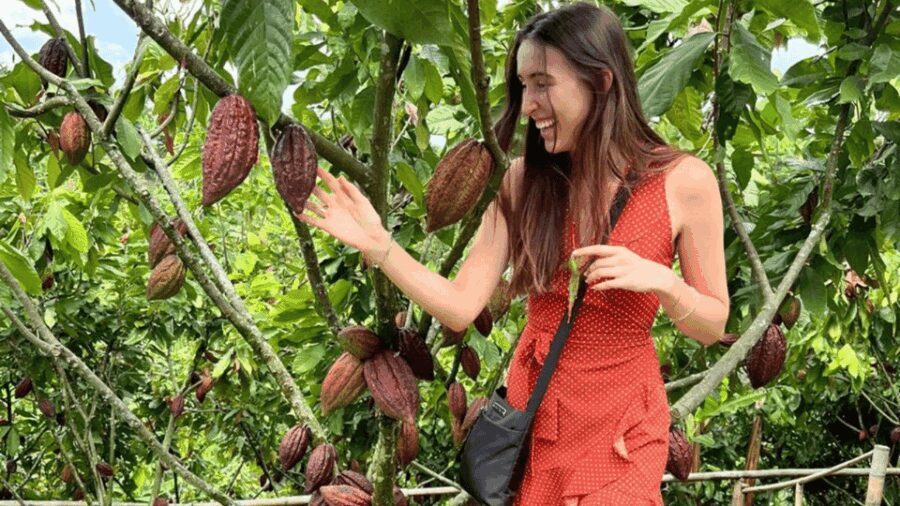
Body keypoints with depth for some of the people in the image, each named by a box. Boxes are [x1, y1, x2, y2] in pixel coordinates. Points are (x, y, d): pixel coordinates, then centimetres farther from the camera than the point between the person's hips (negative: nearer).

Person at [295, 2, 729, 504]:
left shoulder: (683, 181, -12)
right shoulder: (524, 180, -4)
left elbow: (713, 326, -4)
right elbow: (462, 306, -8)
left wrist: (660, 280, -23)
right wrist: (377, 242, -17)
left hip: (620, 425, -3)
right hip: (531, 411, 3)